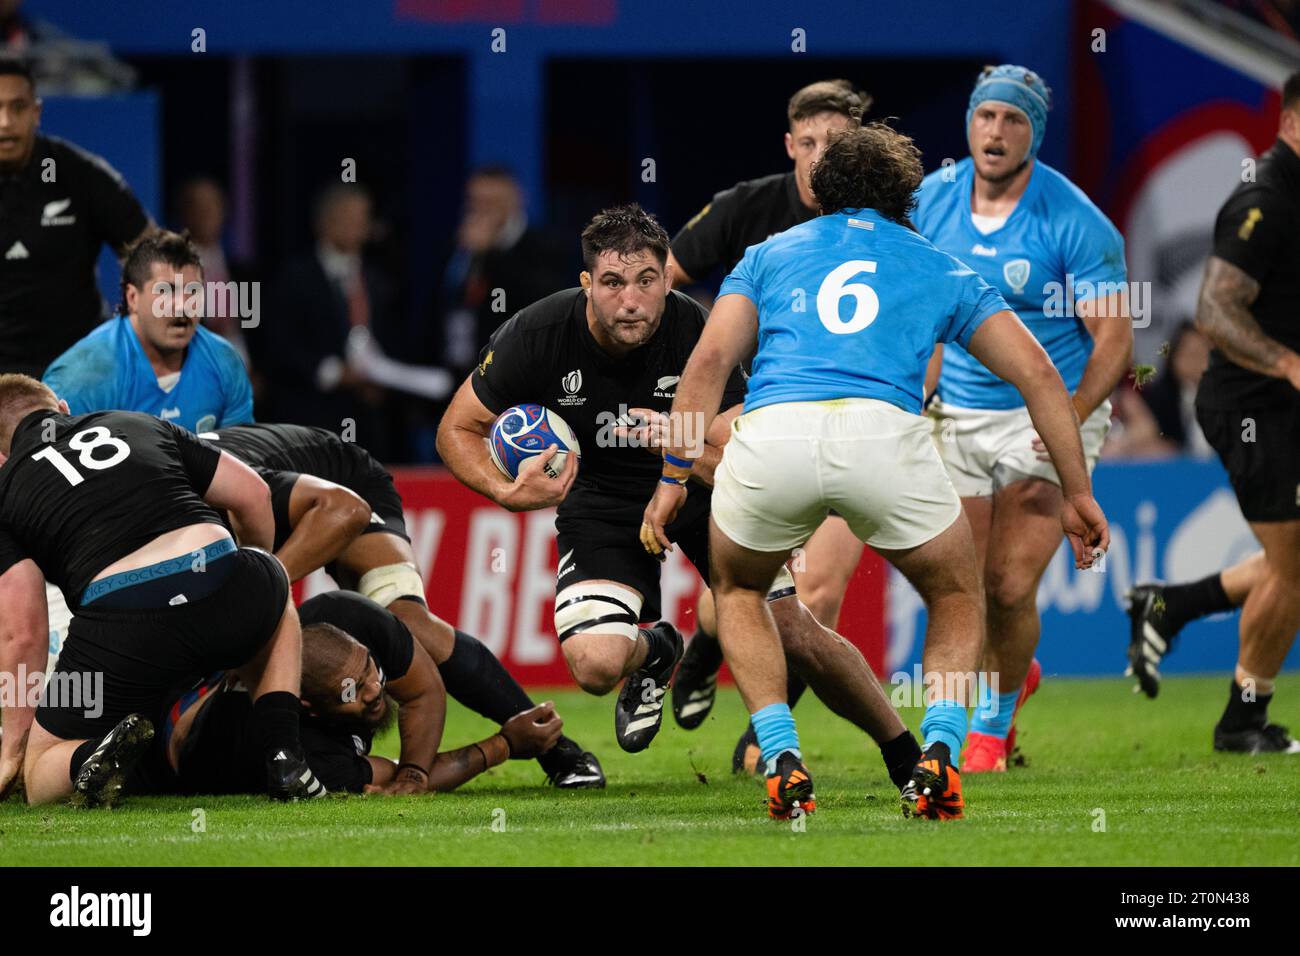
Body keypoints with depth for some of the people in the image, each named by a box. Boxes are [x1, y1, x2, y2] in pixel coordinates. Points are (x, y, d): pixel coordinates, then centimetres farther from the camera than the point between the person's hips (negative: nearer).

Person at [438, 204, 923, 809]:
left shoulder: (695, 332, -26)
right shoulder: (538, 334, -25)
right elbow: (458, 429, -12)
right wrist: (509, 492, -31)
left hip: (704, 490, 0)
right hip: (600, 501, 0)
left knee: (796, 637, -8)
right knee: (595, 666, -22)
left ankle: (904, 756, 16)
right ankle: (652, 653, 18)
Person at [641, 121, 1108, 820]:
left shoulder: (768, 255, 30)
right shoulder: (939, 269, 29)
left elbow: (708, 361, 15)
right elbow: (1037, 374, 22)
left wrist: (674, 478, 16)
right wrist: (1076, 494, 25)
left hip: (769, 433, 1)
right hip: (884, 432, -1)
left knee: (738, 587, 32)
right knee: (958, 601, 24)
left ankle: (782, 761, 14)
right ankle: (939, 753, 0)